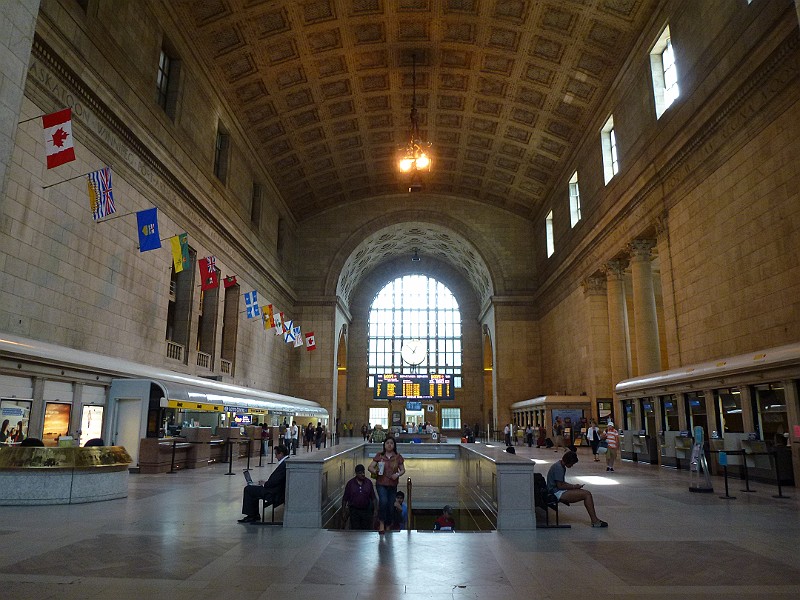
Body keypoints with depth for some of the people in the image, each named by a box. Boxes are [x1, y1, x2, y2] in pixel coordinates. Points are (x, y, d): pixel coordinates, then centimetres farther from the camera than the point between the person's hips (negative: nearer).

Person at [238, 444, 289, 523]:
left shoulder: (284, 464, -25)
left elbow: (274, 482, -24)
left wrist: (264, 484, -6)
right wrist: (266, 482, 6)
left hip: (276, 494, -11)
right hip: (279, 491, 11)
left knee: (248, 489, -2)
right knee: (252, 490, 24)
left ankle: (250, 516, 7)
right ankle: (255, 515, 24)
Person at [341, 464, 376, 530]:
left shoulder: (368, 482, -1)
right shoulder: (350, 483, -5)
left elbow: (373, 498, 5)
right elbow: (345, 499, 1)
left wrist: (374, 511, 3)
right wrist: (344, 512, 0)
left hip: (366, 510, 1)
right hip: (354, 511, -1)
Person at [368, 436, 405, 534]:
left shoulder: (398, 457, 2)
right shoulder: (379, 456, -1)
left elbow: (403, 469, 9)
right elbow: (370, 467, 0)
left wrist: (398, 474, -12)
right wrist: (375, 471, -21)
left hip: (393, 485, 2)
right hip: (381, 484, -2)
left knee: (390, 506, 8)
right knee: (383, 501, -24)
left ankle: (388, 526, 28)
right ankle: (381, 523, -7)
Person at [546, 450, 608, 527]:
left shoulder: (561, 466, 15)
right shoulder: (558, 468, -17)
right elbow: (560, 486, -19)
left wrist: (573, 485, 9)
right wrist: (573, 486, -9)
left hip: (561, 492, 10)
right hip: (557, 493, -10)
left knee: (587, 493, 1)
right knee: (587, 494, -16)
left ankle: (594, 519, 0)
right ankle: (595, 521, -10)